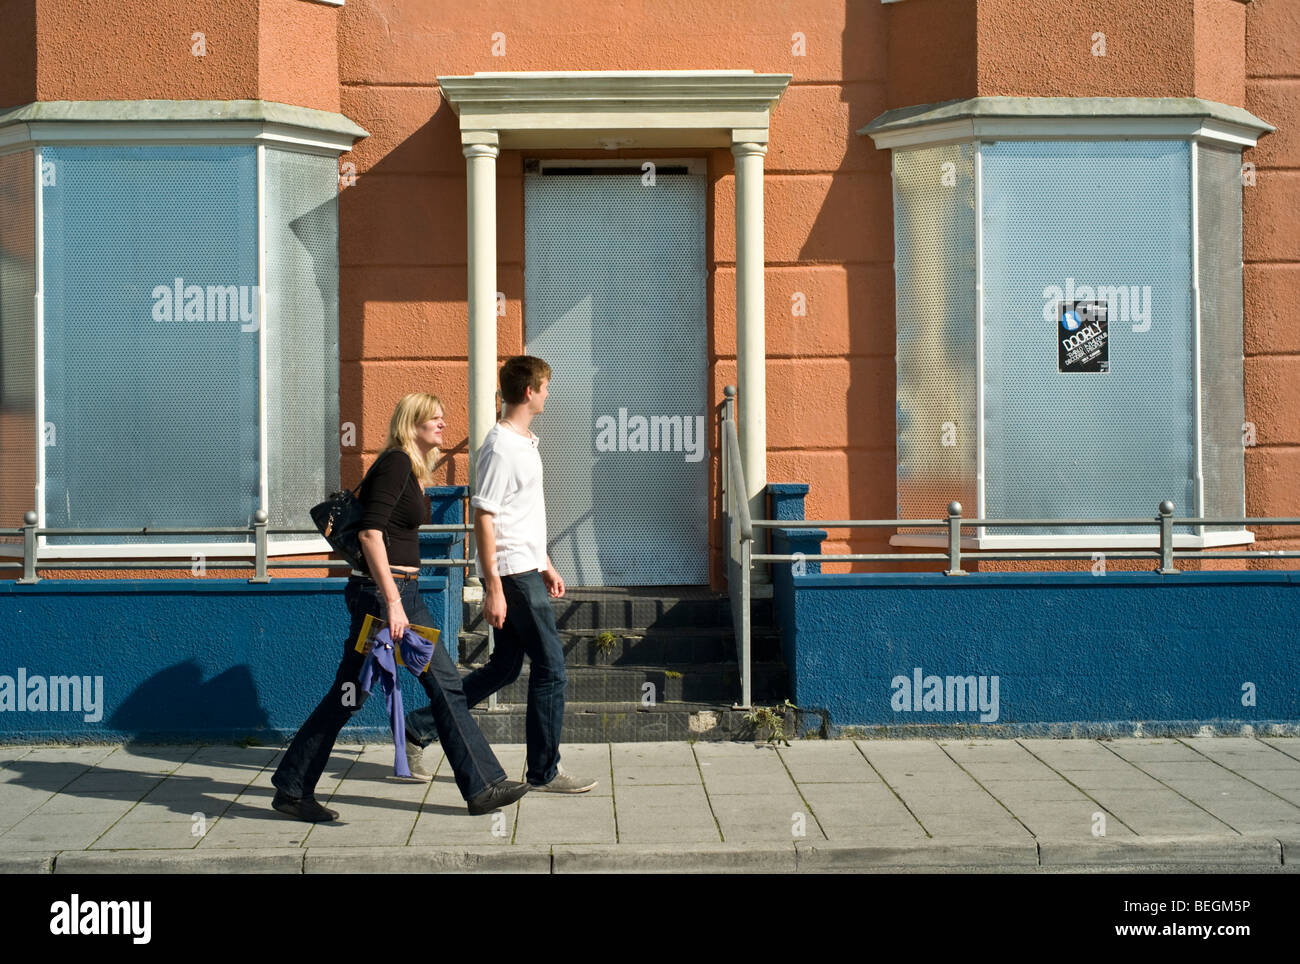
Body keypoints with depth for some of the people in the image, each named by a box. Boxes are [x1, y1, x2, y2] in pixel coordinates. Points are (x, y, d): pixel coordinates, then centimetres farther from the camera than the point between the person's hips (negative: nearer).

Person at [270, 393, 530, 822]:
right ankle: (290, 789, 11)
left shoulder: (415, 466, 16)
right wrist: (392, 602, -26)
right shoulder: (395, 462, -13)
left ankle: (483, 786, 12)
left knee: (445, 684, 8)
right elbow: (370, 532, -22)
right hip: (380, 592, -10)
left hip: (405, 591, 10)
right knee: (349, 694, -2)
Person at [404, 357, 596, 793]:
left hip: (526, 570, 10)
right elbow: (484, 519, -19)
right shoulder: (500, 447, -16)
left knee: (504, 667, 14)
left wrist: (547, 566, 24)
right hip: (513, 576, -10)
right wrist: (493, 589, -20)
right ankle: (544, 771, 8)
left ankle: (417, 728, 21)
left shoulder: (524, 443, 15)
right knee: (550, 669, -3)